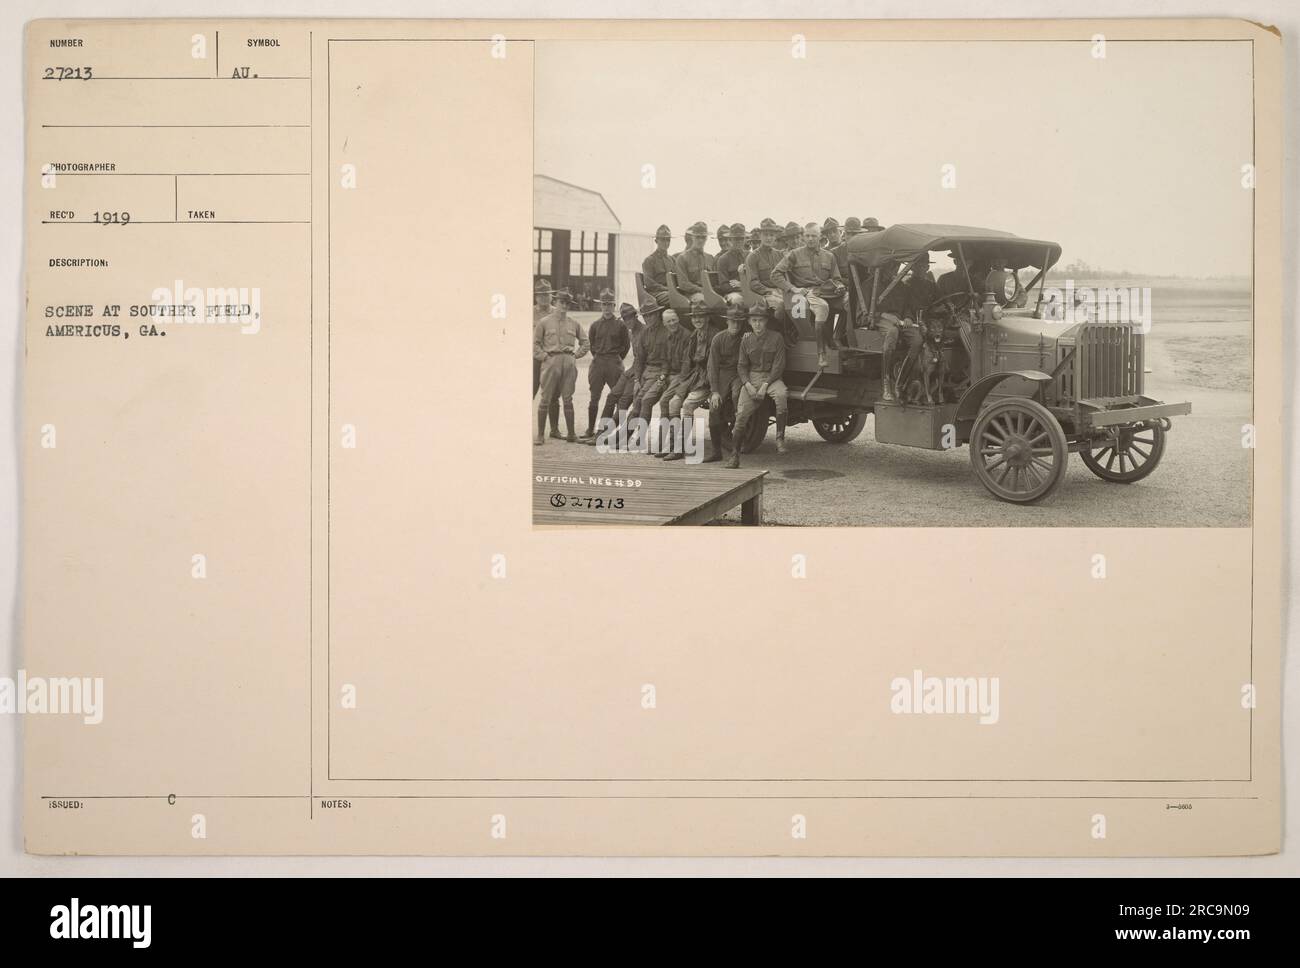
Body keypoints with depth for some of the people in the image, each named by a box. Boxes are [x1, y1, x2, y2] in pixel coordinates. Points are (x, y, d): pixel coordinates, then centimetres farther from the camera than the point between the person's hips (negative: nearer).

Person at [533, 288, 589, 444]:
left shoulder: (574, 323, 12)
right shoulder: (544, 322, 4)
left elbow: (585, 343, 20)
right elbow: (535, 344, 4)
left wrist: (576, 355, 7)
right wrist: (544, 357, -6)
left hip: (569, 362, 2)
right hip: (551, 361, -2)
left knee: (568, 399, 4)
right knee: (546, 399, -3)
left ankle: (571, 434, 9)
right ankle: (540, 435, 1)